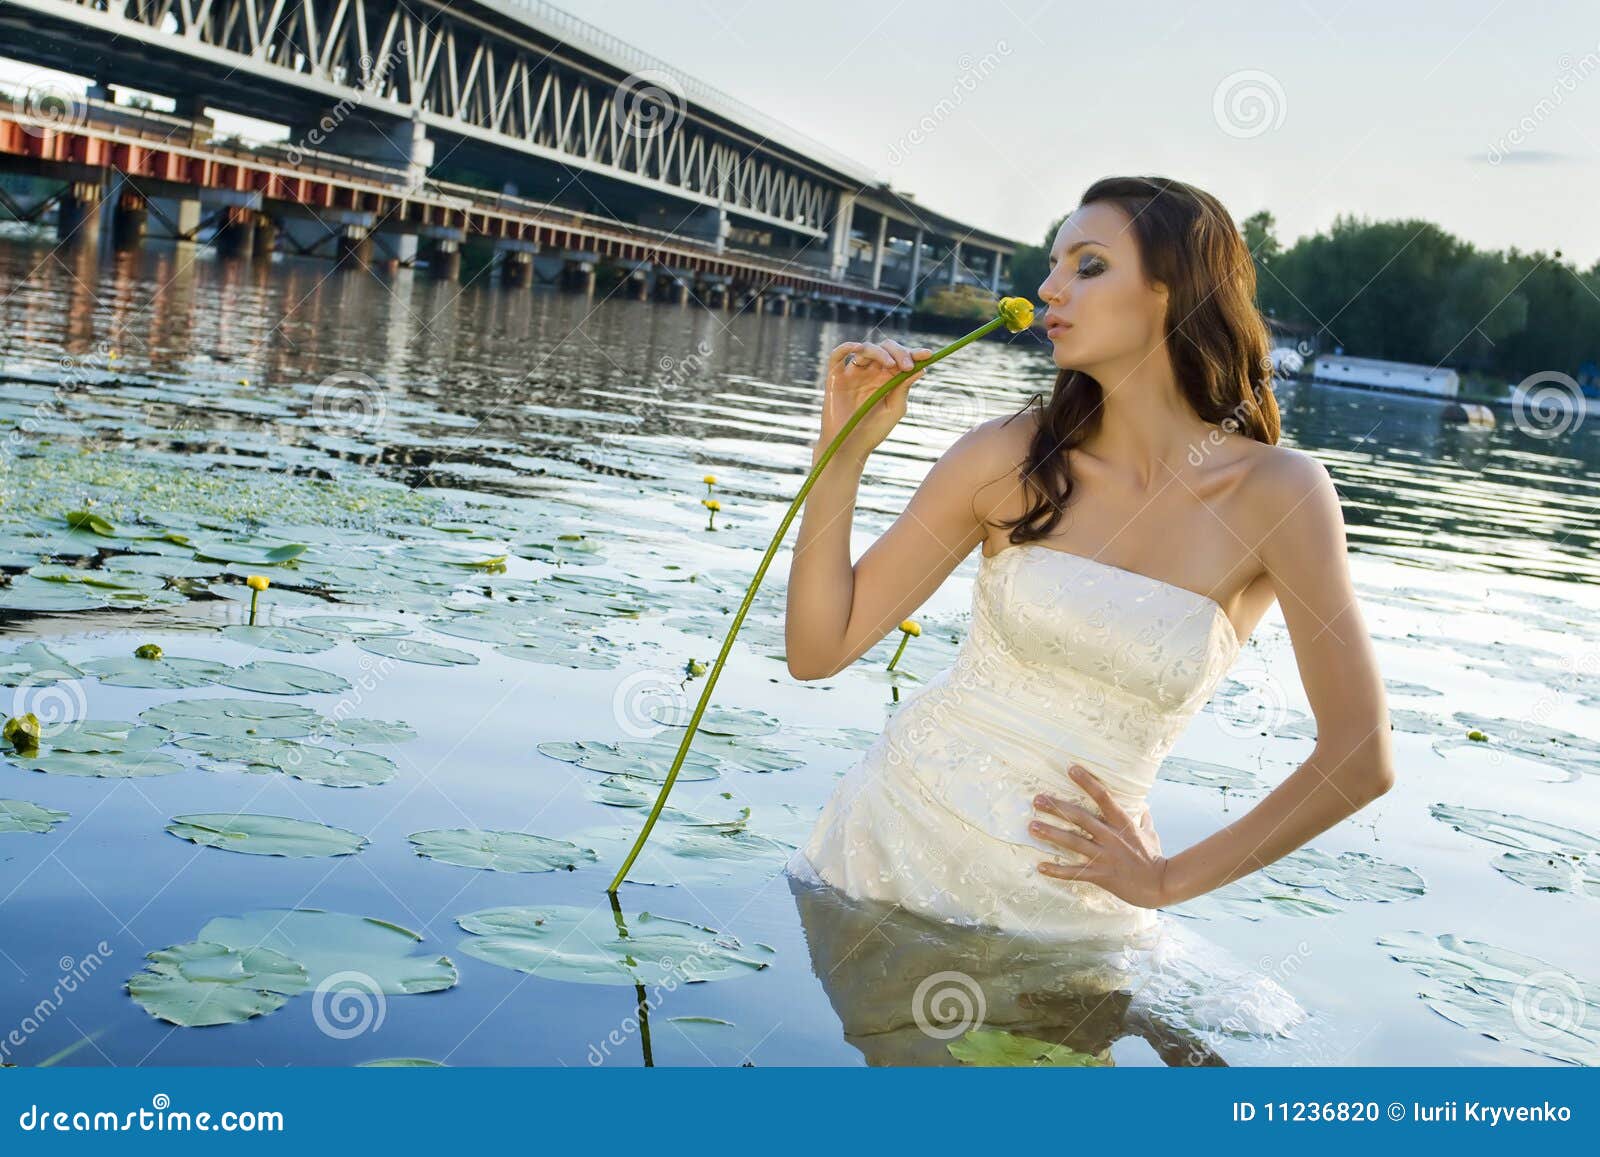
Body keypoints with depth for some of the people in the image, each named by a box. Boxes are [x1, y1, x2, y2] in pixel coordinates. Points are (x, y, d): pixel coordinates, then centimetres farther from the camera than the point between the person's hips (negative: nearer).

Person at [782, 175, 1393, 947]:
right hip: (892, 831, 2)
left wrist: (1169, 881, -2)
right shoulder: (1009, 456, -3)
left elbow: (1360, 760, -8)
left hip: (1058, 905, -2)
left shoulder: (1275, 493, -9)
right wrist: (845, 448, -11)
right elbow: (818, 649, -2)